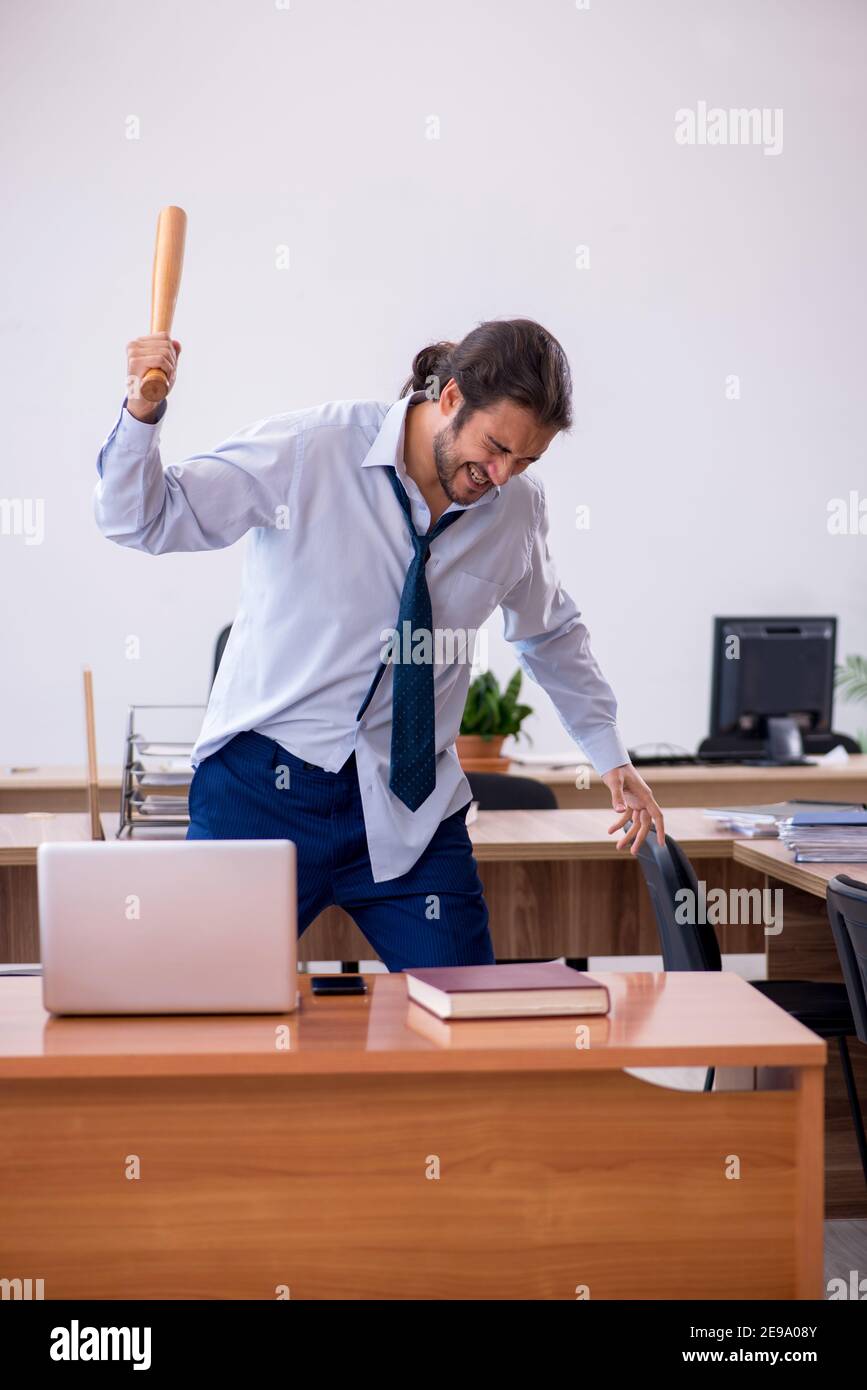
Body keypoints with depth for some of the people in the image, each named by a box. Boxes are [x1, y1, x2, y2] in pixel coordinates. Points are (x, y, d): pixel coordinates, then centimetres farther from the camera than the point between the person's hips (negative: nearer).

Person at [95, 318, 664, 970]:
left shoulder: (518, 505, 1)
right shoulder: (305, 450, -12)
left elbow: (552, 633, 20)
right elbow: (140, 519, -9)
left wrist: (611, 755, 20)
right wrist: (143, 412, -27)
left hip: (412, 808, 3)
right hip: (265, 791, -3)